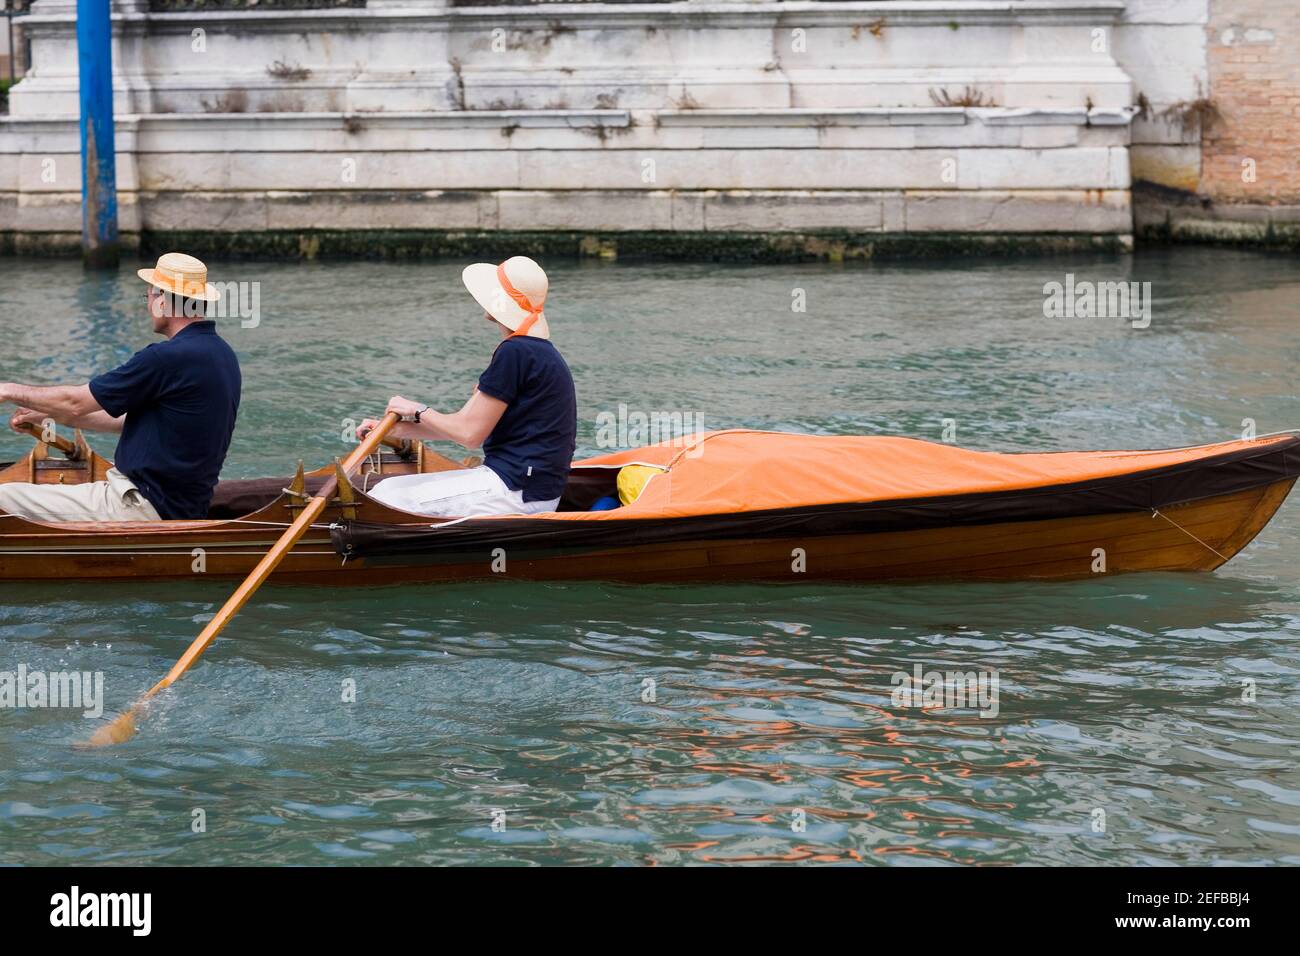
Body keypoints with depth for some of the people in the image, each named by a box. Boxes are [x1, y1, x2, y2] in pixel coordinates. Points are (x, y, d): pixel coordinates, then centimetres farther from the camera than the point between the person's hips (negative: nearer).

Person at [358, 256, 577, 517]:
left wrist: (418, 411, 0)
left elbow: (470, 433, -17)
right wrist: (397, 429, 11)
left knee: (385, 500, -13)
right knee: (390, 487, 11)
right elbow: (471, 425, 16)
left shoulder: (515, 353, -18)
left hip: (516, 493, -11)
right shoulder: (539, 350, 16)